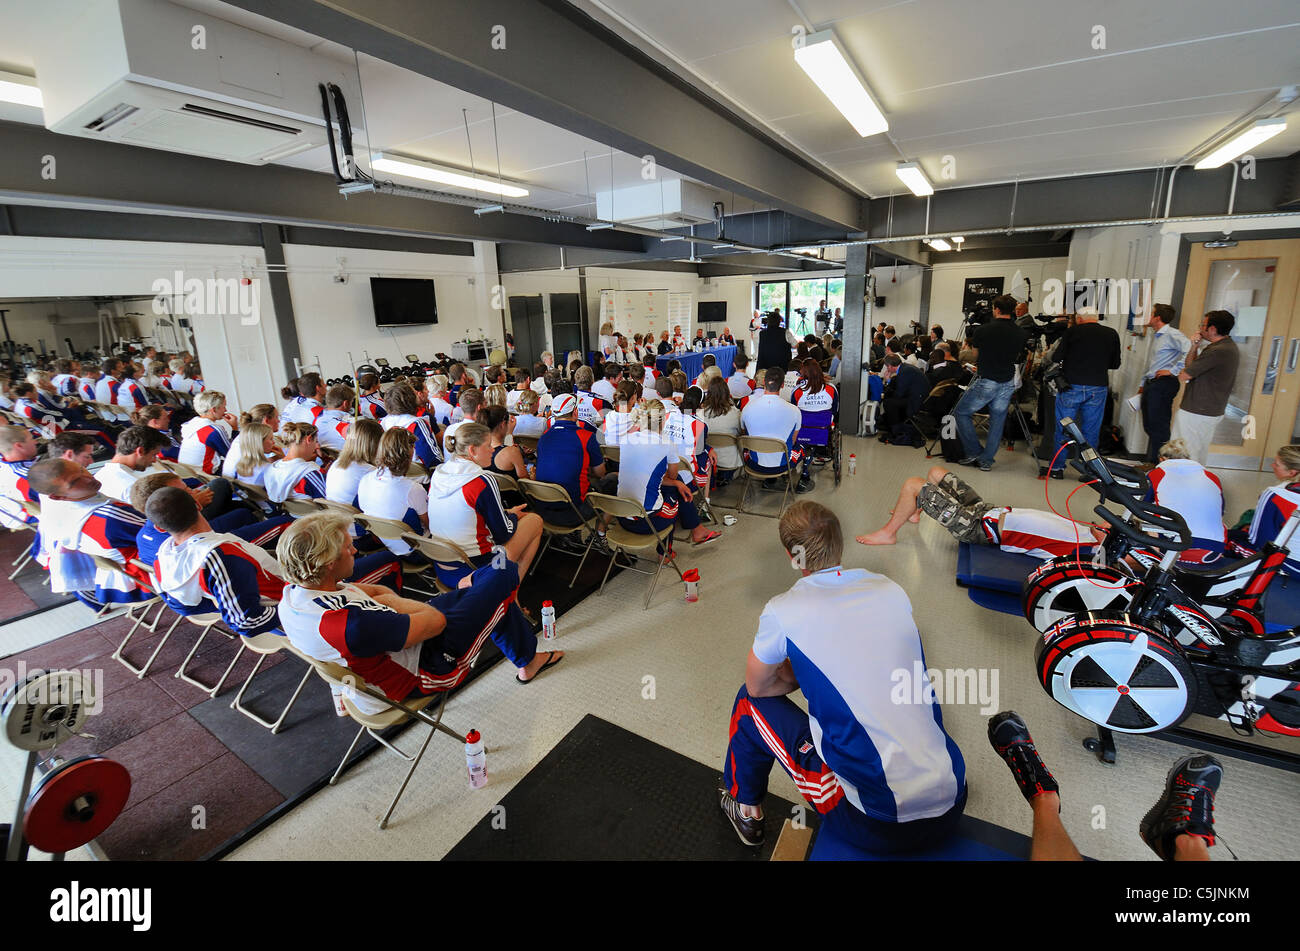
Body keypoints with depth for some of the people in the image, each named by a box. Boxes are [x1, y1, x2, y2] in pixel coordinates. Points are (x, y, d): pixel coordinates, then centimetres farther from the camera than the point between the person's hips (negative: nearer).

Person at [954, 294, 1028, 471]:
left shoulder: (983, 330, -8)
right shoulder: (1021, 334, 2)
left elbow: (974, 349, 9)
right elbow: (1018, 357, 13)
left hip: (986, 382, -5)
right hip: (1008, 384, 5)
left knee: (961, 412, 11)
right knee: (997, 421, 13)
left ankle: (974, 452, 8)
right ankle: (986, 460, 15)